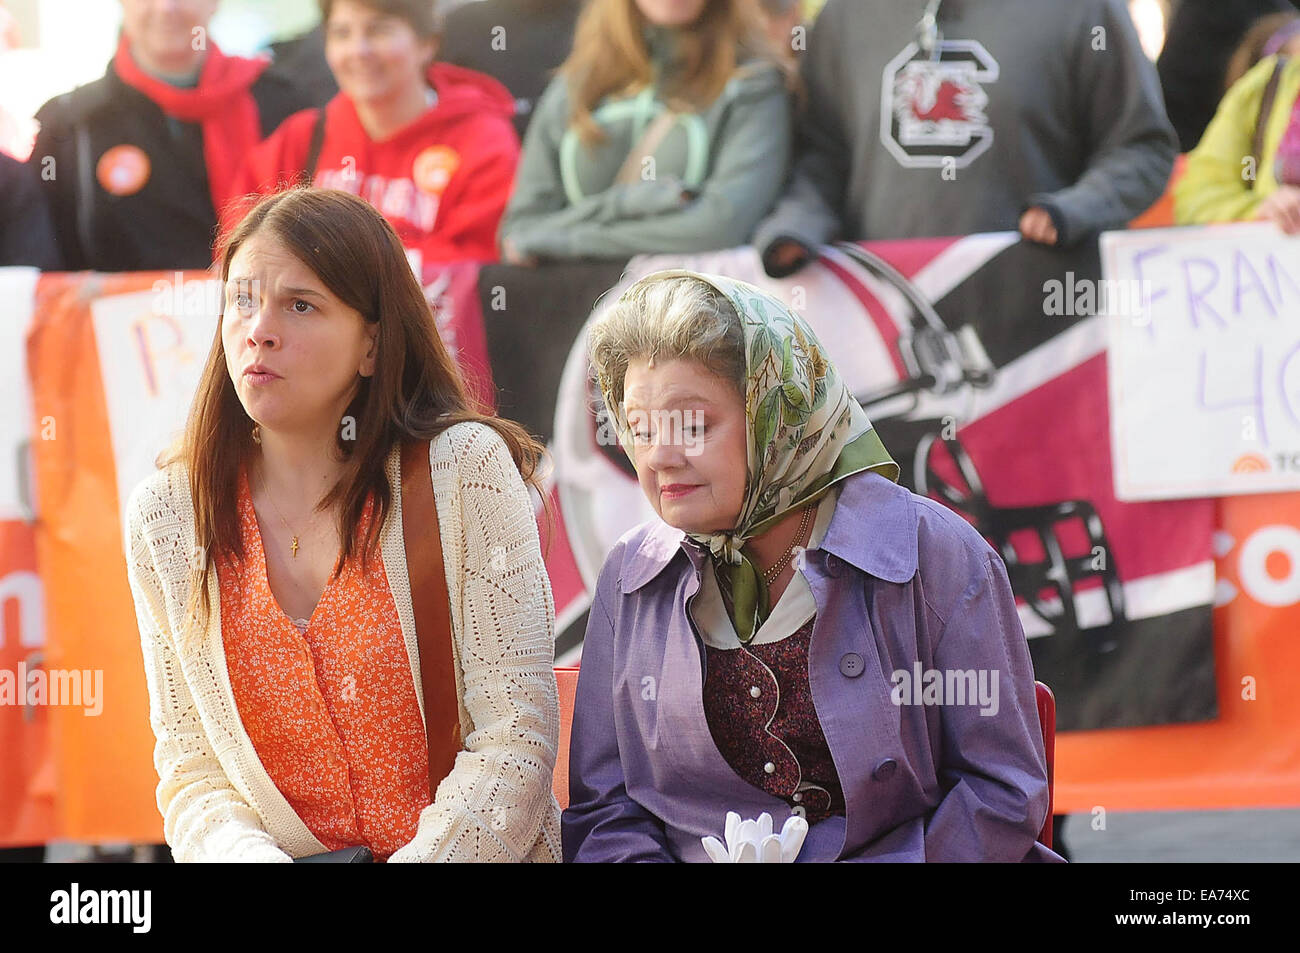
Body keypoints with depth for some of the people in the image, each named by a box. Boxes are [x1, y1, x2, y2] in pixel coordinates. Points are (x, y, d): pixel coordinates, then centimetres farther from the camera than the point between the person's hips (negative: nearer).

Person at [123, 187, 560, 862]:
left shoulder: (465, 469, -4)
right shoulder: (164, 518, 5)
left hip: (467, 858, -2)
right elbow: (191, 770, 5)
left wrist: (422, 858, -18)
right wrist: (249, 856, -16)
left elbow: (515, 737, -6)